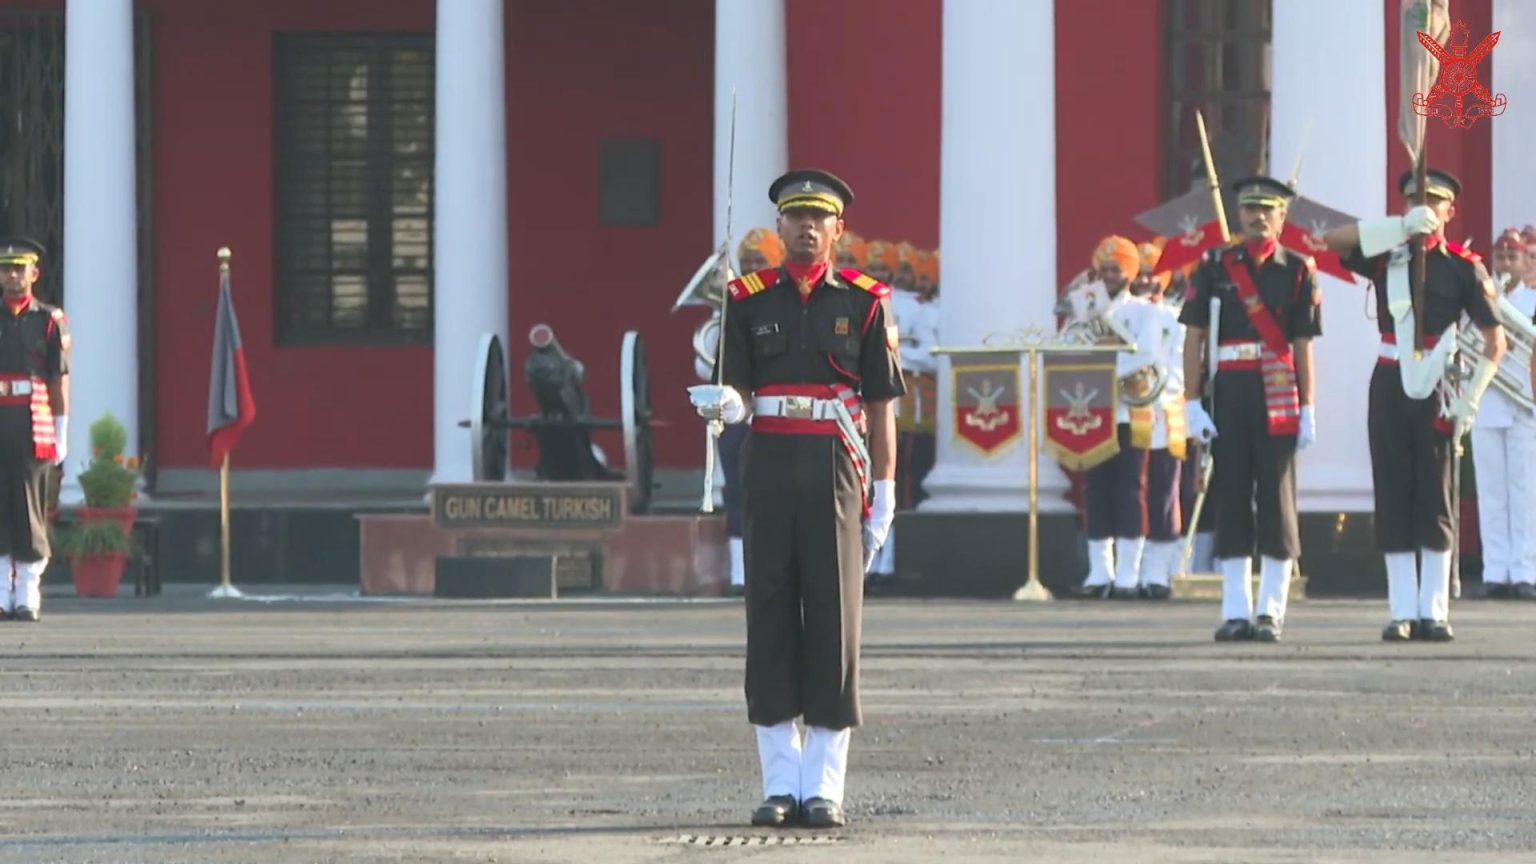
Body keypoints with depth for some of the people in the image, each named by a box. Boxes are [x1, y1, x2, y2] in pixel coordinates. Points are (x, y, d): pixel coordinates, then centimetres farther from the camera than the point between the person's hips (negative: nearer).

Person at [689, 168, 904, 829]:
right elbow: (738, 392, 2)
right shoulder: (749, 301, 8)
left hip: (836, 468, -1)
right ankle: (780, 784, 6)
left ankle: (825, 787, 2)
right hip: (769, 467, 1)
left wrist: (883, 493, 0)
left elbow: (881, 406, 5)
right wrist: (723, 403, -22)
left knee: (835, 620, -2)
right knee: (770, 619, 1)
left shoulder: (865, 302, 5)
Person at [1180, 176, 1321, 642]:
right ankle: (1236, 611, 6)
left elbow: (1303, 346, 4)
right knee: (1230, 497, 2)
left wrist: (1308, 411, 0)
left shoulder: (1298, 270, 5)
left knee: (1277, 499, -1)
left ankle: (1271, 611, 3)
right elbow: (1193, 338, 4)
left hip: (1277, 399, -1)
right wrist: (1192, 403, -4)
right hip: (1228, 391, 1)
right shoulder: (1214, 266, 6)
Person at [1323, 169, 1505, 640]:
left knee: (1435, 496, -1)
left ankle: (1434, 611, 2)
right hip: (1390, 386, 2)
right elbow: (1333, 240, -11)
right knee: (1393, 496, 0)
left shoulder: (1464, 266, 3)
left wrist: (1469, 399, -7)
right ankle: (1402, 612, 0)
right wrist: (1405, 227, -17)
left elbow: (1495, 341, 3)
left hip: (1434, 390, -2)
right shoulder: (1386, 255, 8)